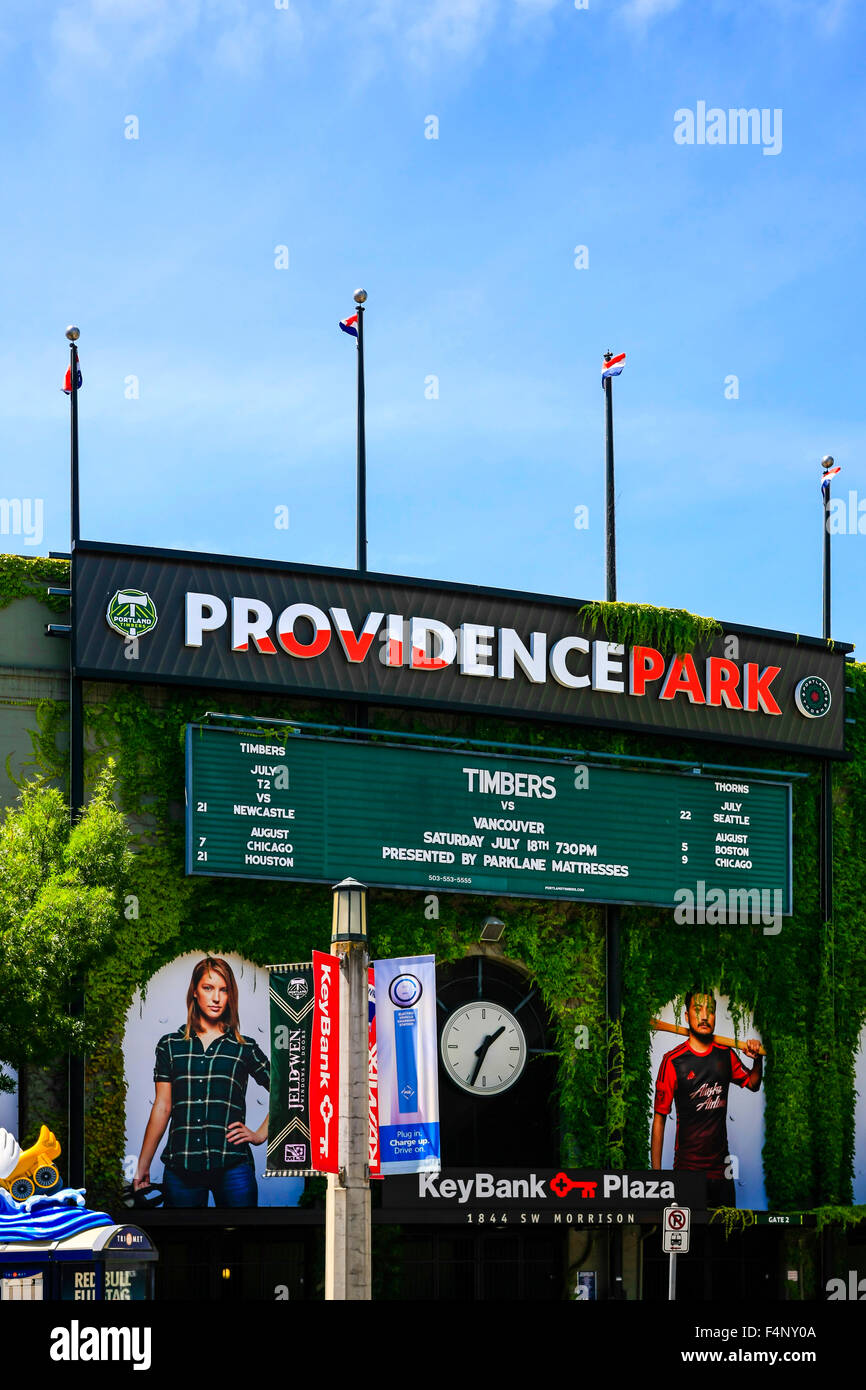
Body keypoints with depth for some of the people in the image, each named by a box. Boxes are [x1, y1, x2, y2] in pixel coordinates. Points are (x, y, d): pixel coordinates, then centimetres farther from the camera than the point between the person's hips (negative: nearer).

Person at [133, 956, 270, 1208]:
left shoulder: (244, 1049, 11)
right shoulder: (170, 1045, 13)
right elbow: (162, 1107, 12)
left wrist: (260, 1135, 6)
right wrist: (142, 1168, 9)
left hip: (231, 1165, -1)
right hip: (181, 1166, 1)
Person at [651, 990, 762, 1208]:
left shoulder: (726, 1055, 5)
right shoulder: (673, 1061, -9)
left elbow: (752, 1084, 24)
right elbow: (659, 1118, -6)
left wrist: (757, 1059, 2)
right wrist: (656, 1173, -9)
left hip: (721, 1167, 4)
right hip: (687, 1169, -4)